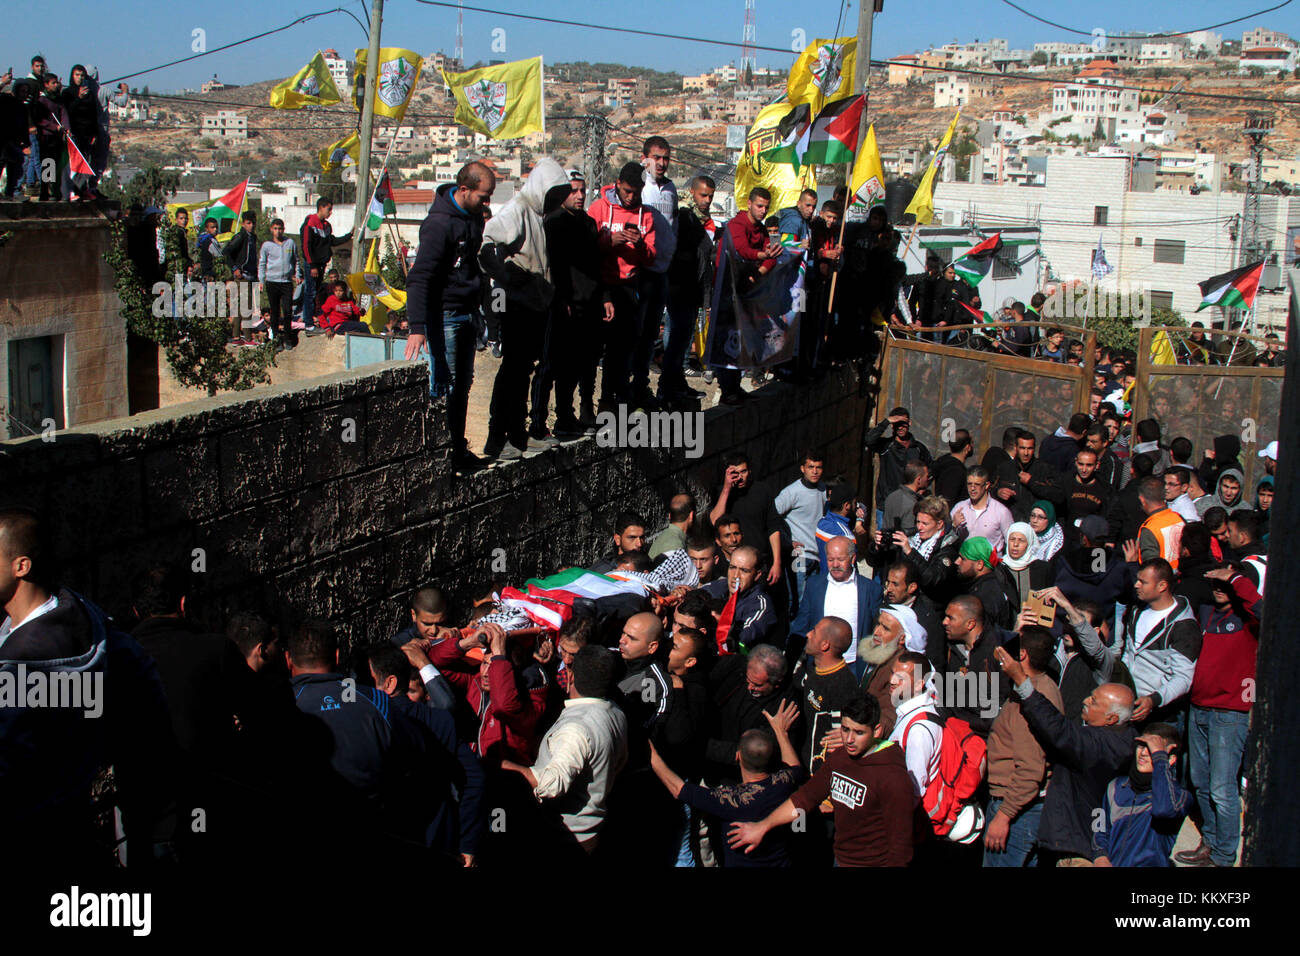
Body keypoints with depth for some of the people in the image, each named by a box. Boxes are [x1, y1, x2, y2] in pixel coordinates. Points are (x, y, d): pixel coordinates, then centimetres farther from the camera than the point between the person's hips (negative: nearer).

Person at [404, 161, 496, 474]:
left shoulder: (474, 216, 8)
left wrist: (480, 303, 25)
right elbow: (419, 277, -25)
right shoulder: (439, 223, -19)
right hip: (443, 315, -9)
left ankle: (458, 450, 22)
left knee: (462, 385, 14)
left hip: (468, 312, 9)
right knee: (443, 386, -8)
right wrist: (417, 328, -33)